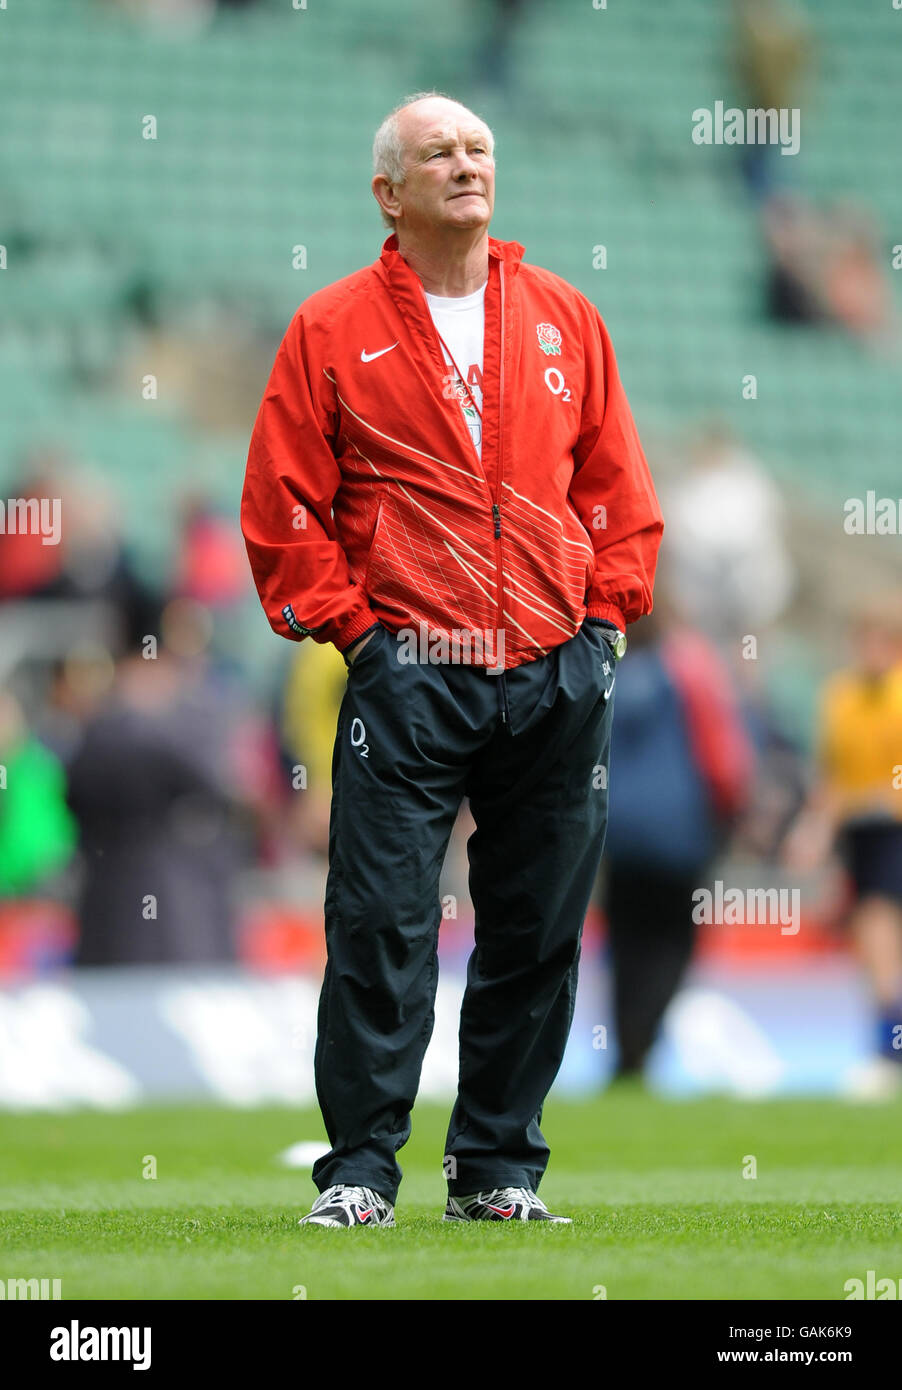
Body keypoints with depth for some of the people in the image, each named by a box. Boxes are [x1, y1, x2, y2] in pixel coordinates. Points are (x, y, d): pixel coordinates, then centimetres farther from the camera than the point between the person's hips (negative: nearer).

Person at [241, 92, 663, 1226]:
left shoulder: (564, 319, 13)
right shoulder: (332, 330, 4)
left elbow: (619, 487, 17)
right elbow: (281, 506, 3)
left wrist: (607, 612, 7)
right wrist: (348, 624, -3)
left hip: (559, 676, 3)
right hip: (408, 676, -3)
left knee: (537, 935, 6)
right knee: (381, 928, -8)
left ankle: (498, 1167, 15)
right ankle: (359, 1168, 0)